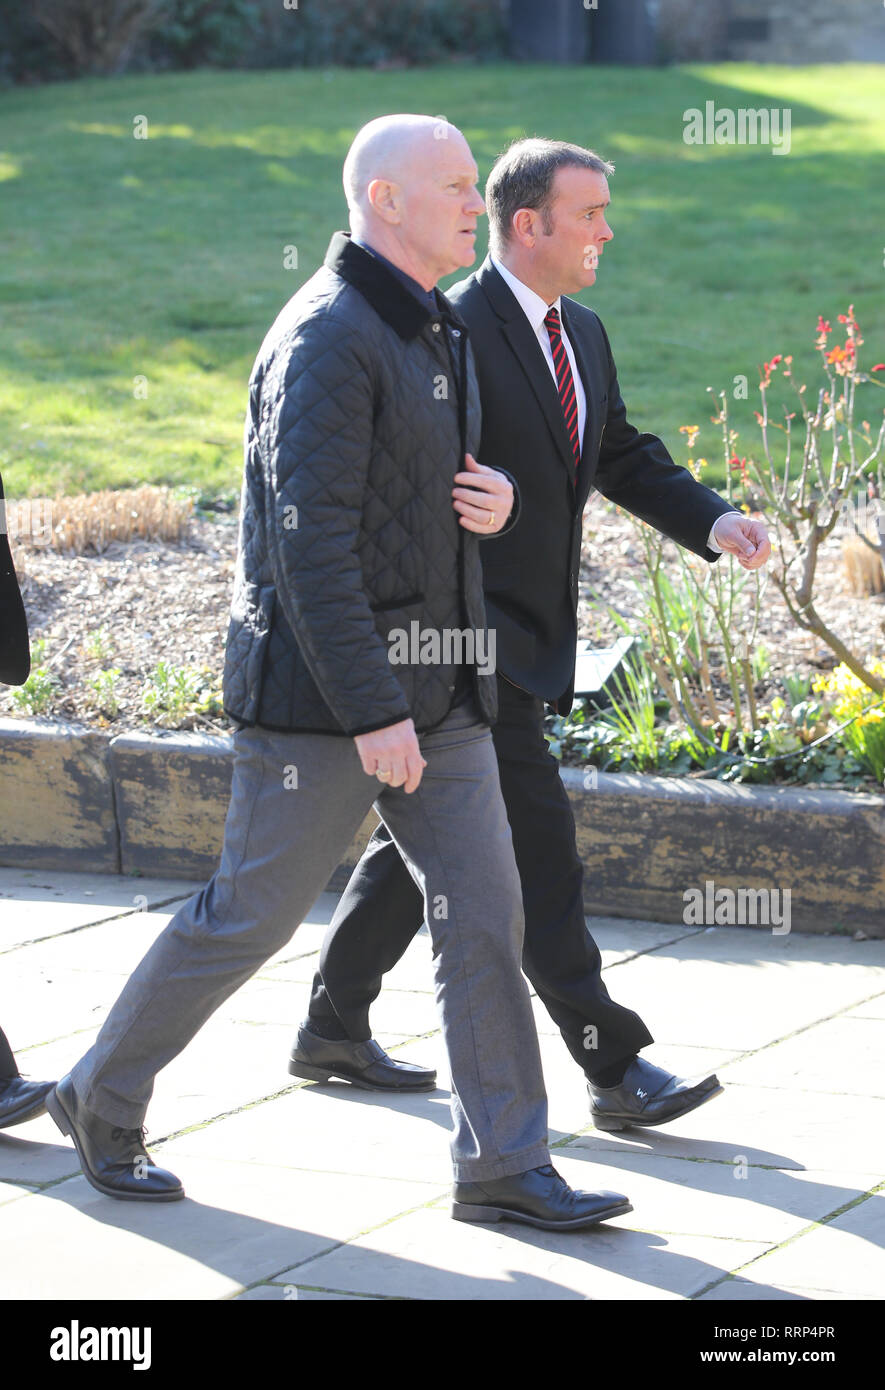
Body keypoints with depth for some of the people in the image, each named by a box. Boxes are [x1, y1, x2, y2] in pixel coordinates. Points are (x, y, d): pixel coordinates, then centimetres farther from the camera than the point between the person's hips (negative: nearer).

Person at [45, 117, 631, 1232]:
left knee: (484, 911, 2)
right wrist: (370, 714, -24)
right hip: (321, 686, -8)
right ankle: (103, 1100, 20)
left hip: (434, 685, 9)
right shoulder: (328, 338, -17)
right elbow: (310, 540, -22)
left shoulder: (435, 334, 14)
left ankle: (504, 1165, 7)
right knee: (249, 915, 1)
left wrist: (492, 502, 0)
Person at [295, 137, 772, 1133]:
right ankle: (614, 1069, -3)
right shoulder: (451, 333, -16)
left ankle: (333, 1028, 27)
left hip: (529, 638, 9)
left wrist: (714, 521, -1)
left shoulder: (581, 334, 12)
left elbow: (624, 457, 15)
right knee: (538, 847, -7)